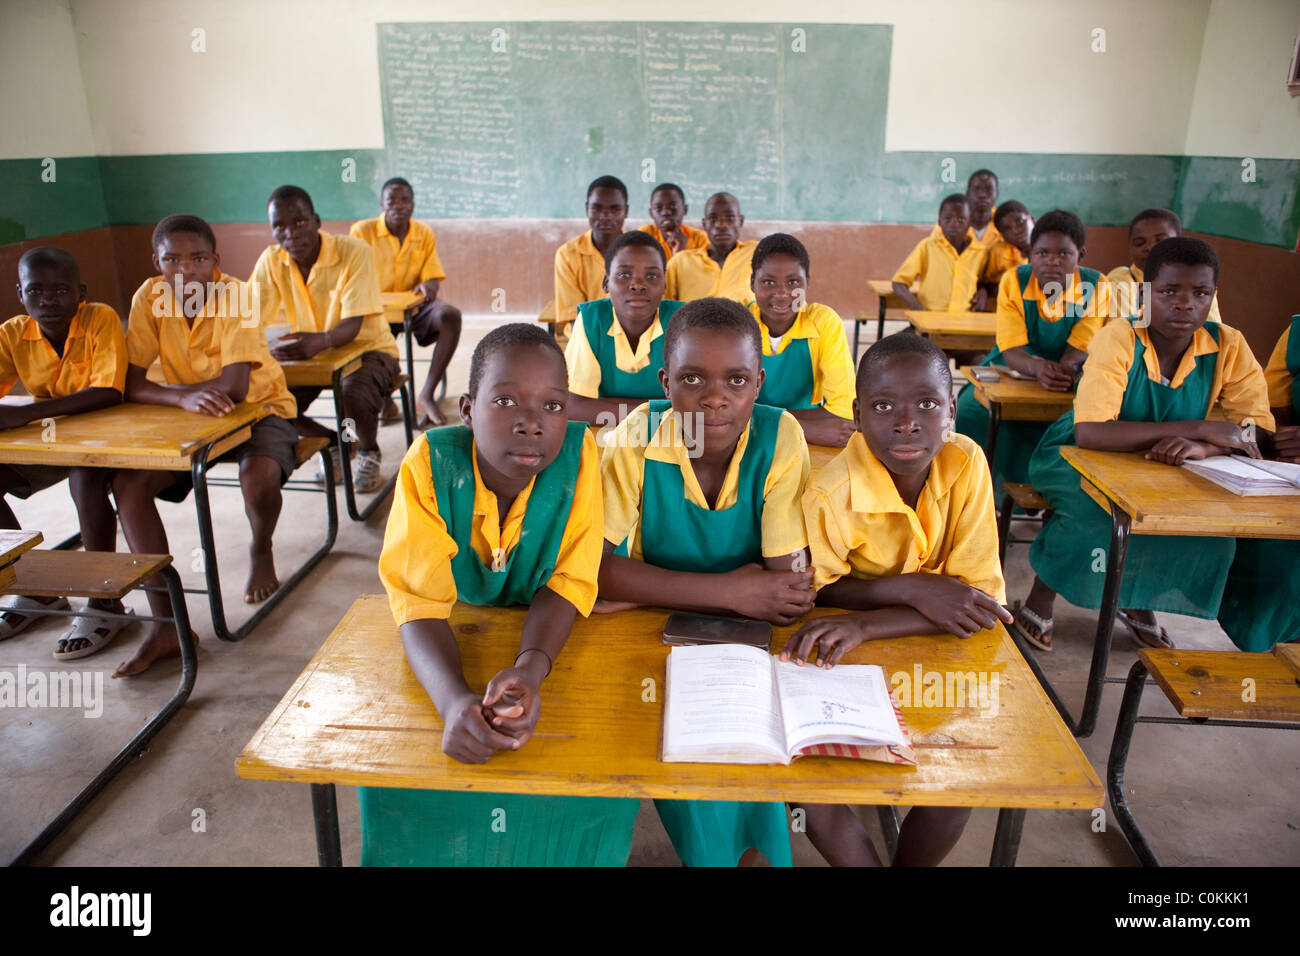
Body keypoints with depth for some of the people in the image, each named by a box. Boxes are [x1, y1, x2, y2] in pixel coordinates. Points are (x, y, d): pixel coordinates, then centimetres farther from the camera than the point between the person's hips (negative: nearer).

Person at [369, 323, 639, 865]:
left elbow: (567, 582, -18)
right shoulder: (431, 461, -22)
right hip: (447, 650, 1)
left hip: (547, 640, 0)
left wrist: (530, 669, -39)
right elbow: (419, 600, -25)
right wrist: (453, 700, -44)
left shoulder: (578, 453, -21)